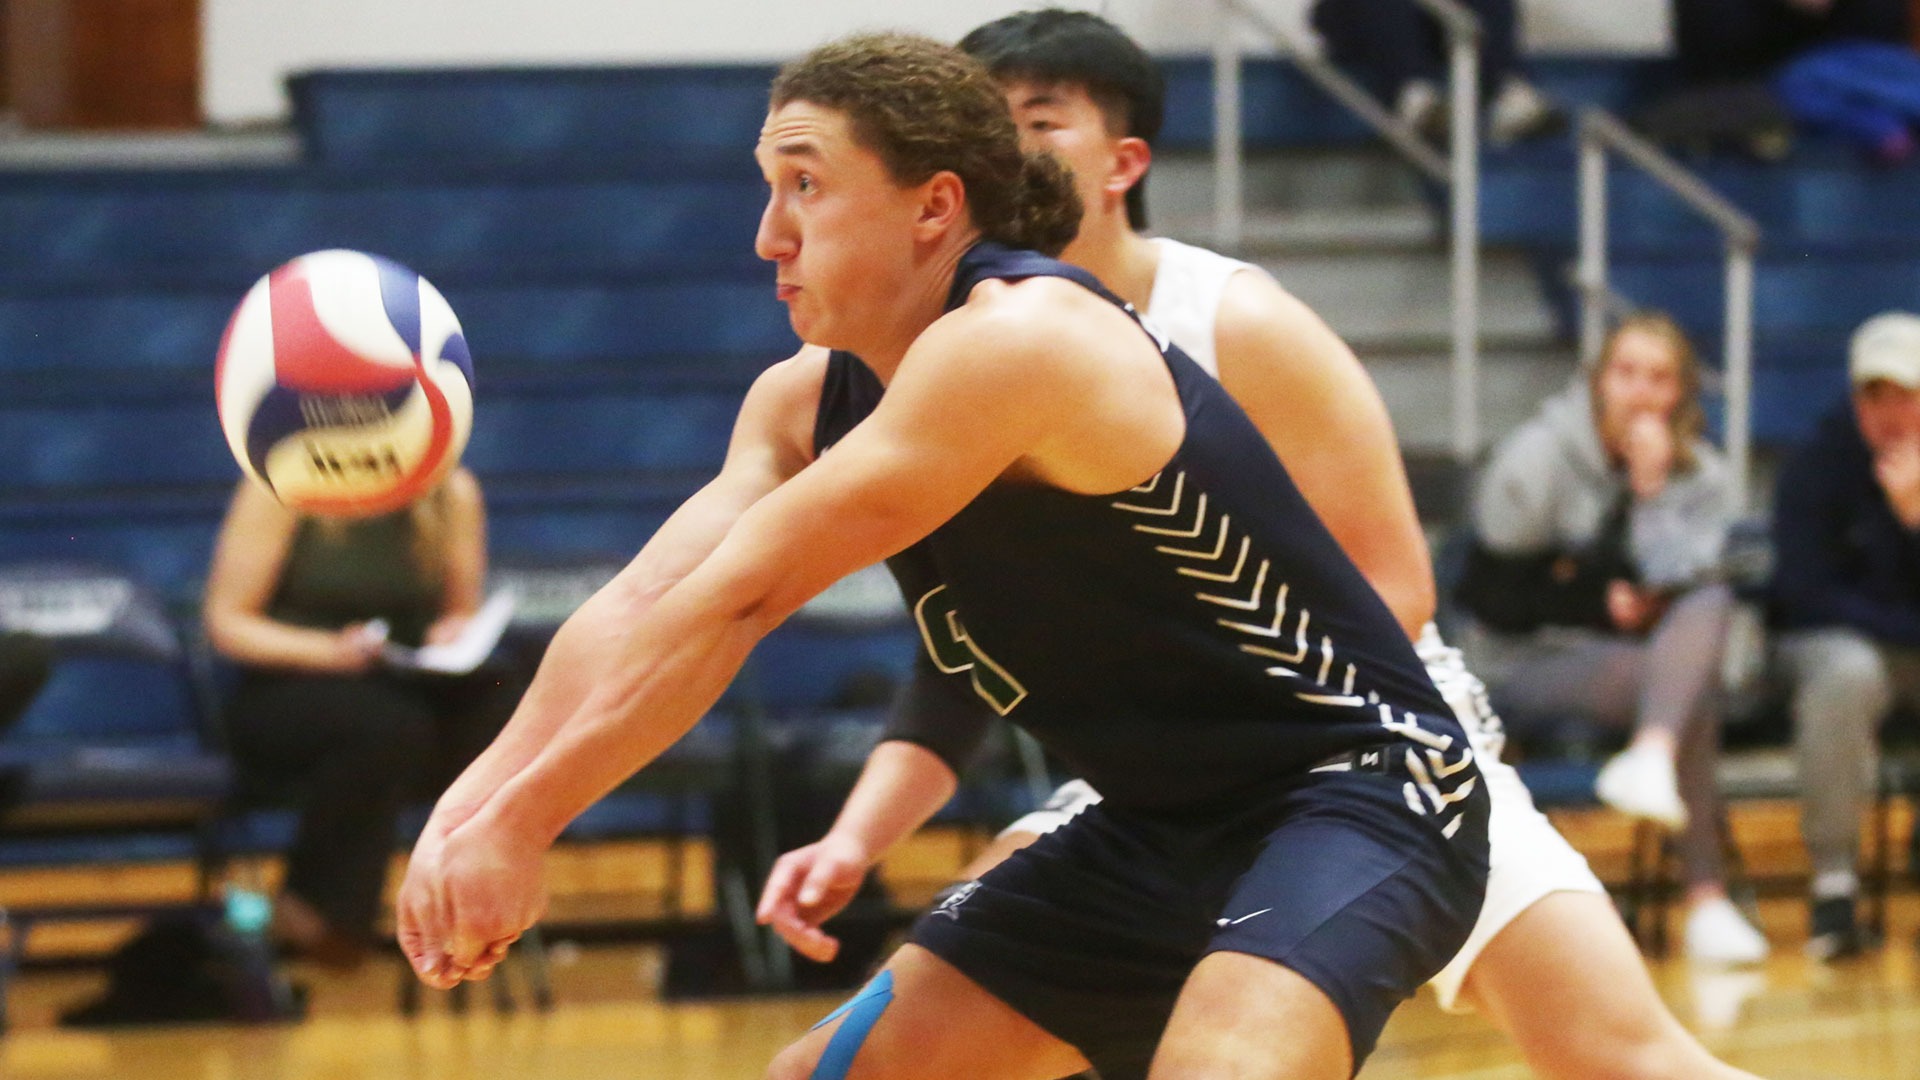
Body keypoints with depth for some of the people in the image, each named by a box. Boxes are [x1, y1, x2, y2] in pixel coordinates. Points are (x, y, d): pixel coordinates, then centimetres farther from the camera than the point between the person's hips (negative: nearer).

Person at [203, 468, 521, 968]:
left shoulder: (454, 495, 5)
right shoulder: (281, 490, -6)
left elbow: (464, 614, 17)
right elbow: (226, 624, -6)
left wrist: (454, 634, -8)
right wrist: (330, 650, -22)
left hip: (407, 687, 5)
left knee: (504, 698, -28)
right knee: (391, 725, -37)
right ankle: (318, 906, -21)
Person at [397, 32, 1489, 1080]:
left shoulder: (1012, 344, -23)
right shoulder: (806, 400, 5)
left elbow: (738, 599, -25)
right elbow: (646, 610, -7)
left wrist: (522, 819, -25)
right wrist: (475, 804, -24)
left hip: (1358, 786, -9)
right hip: (1164, 832, 10)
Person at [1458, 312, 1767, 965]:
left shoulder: (1701, 475, 5)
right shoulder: (1538, 455, -6)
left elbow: (1682, 583, -10)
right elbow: (1488, 595, -8)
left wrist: (1653, 488, -17)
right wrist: (1595, 601, -8)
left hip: (1647, 659, 5)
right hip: (1529, 664, -5)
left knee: (1712, 602, -31)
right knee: (1696, 687, -33)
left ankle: (1652, 760, -50)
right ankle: (1705, 902, -39)